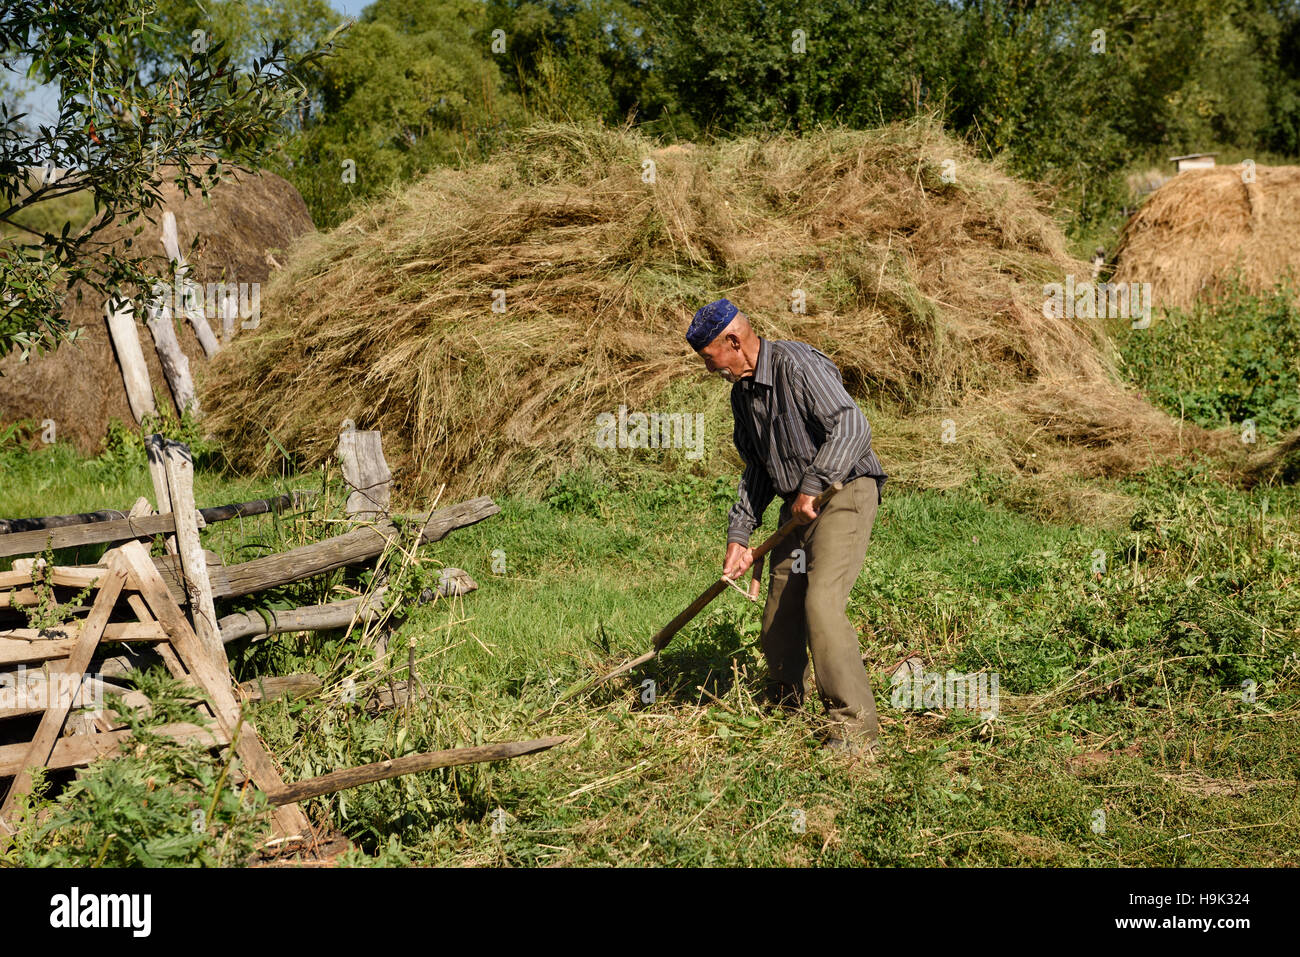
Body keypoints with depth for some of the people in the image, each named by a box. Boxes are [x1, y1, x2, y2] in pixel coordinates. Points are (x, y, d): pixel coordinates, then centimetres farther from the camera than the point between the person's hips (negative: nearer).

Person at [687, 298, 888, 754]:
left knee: (821, 603, -21)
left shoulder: (797, 366, -18)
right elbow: (756, 469, 18)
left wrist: (811, 486, -27)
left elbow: (852, 426, -28)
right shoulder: (742, 393, 11)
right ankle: (784, 703, 32)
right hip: (798, 506, 9)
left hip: (844, 493, -9)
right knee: (779, 612, 10)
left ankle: (854, 724, -16)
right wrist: (739, 535, 12)